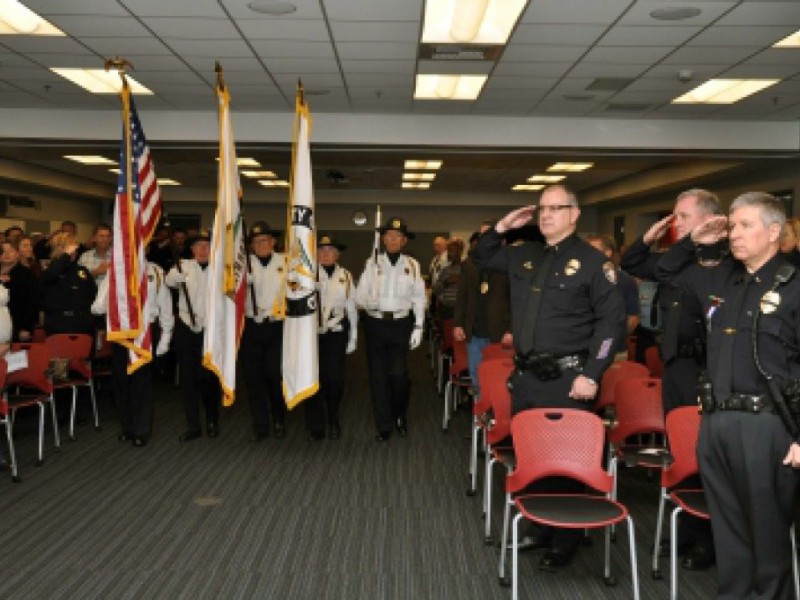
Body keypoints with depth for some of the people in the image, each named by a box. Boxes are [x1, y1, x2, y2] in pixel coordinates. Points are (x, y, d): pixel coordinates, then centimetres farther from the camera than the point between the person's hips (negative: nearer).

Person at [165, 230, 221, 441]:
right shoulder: (184, 266, 4)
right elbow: (169, 280, -15)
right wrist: (178, 272, -35)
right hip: (186, 328, 2)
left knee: (210, 377, 3)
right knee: (187, 377, 7)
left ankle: (212, 421, 25)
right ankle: (193, 425, 18)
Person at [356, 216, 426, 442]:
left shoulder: (412, 265, 7)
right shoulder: (373, 262, 6)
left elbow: (419, 298, 8)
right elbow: (360, 295, 3)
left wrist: (418, 327, 3)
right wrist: (370, 302, -18)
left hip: (401, 324, -1)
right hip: (375, 323, 1)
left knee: (398, 373, -8)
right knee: (378, 375, 3)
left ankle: (400, 417, 20)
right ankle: (384, 426, 15)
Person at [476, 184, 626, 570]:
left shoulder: (591, 261, -7)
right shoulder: (524, 255, 10)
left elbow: (612, 320, -10)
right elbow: (484, 257, 26)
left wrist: (591, 375, -16)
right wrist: (502, 227, 8)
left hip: (566, 379, -6)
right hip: (525, 375, 6)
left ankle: (565, 541, 20)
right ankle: (539, 528, 32)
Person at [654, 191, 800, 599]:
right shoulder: (720, 277, 11)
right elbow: (665, 273, 27)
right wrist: (692, 242, 9)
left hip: (766, 425, -6)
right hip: (714, 421, 6)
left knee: (767, 527, 7)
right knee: (726, 525, 16)